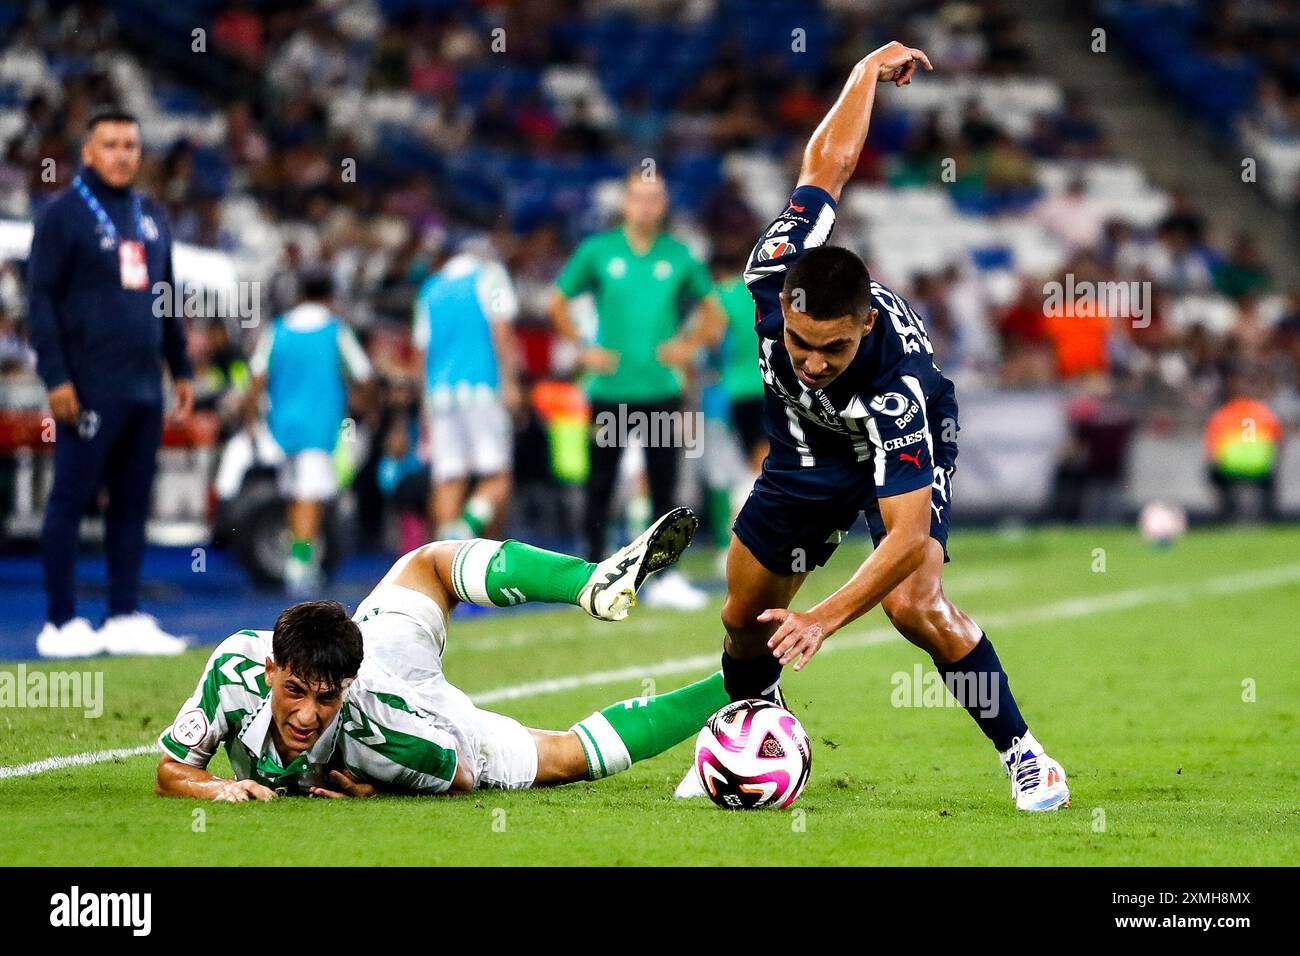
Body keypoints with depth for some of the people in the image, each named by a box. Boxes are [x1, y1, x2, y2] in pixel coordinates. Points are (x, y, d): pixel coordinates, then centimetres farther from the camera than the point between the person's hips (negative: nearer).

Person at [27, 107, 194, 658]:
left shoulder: (152, 218, 16)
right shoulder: (63, 215, -4)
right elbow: (41, 298, -7)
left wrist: (181, 368, 19)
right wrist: (56, 377, -14)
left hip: (144, 387, 7)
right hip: (89, 390, -7)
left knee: (132, 503, 8)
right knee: (72, 499, -3)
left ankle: (126, 618, 13)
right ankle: (61, 623, 0)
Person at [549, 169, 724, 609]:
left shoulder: (680, 257, 5)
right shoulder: (597, 251, 1)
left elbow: (713, 313, 15)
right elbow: (558, 303, 9)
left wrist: (689, 344, -3)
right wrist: (584, 349, -3)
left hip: (662, 389, 1)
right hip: (610, 390, -1)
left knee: (664, 486, 1)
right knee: (600, 486, 4)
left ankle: (664, 577, 6)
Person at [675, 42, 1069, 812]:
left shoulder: (898, 385, -44)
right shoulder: (777, 273, -34)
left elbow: (910, 536, -44)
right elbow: (829, 162, -16)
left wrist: (826, 619, -53)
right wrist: (869, 71, 1)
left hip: (902, 449, -5)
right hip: (808, 452, 5)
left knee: (916, 607, -25)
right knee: (746, 619, 6)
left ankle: (1022, 753, -8)